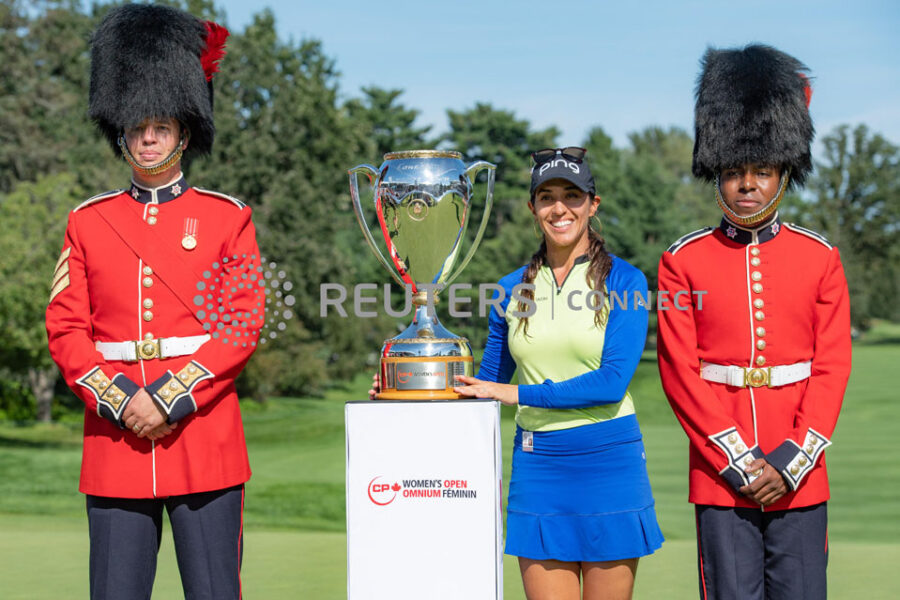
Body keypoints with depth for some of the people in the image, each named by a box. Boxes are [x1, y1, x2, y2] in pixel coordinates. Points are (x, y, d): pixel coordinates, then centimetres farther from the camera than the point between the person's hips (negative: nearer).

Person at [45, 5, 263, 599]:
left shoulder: (227, 217, 5)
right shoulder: (88, 222, 10)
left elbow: (244, 324, -3)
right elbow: (65, 328, 5)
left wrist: (170, 397, -13)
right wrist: (120, 400, -10)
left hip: (205, 439, -1)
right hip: (115, 443, 2)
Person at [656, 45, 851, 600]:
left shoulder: (820, 258, 5)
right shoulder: (684, 262, 2)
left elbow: (833, 368, 1)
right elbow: (681, 371, -3)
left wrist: (791, 462, -9)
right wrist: (739, 461, -9)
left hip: (800, 477, 1)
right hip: (720, 478, -1)